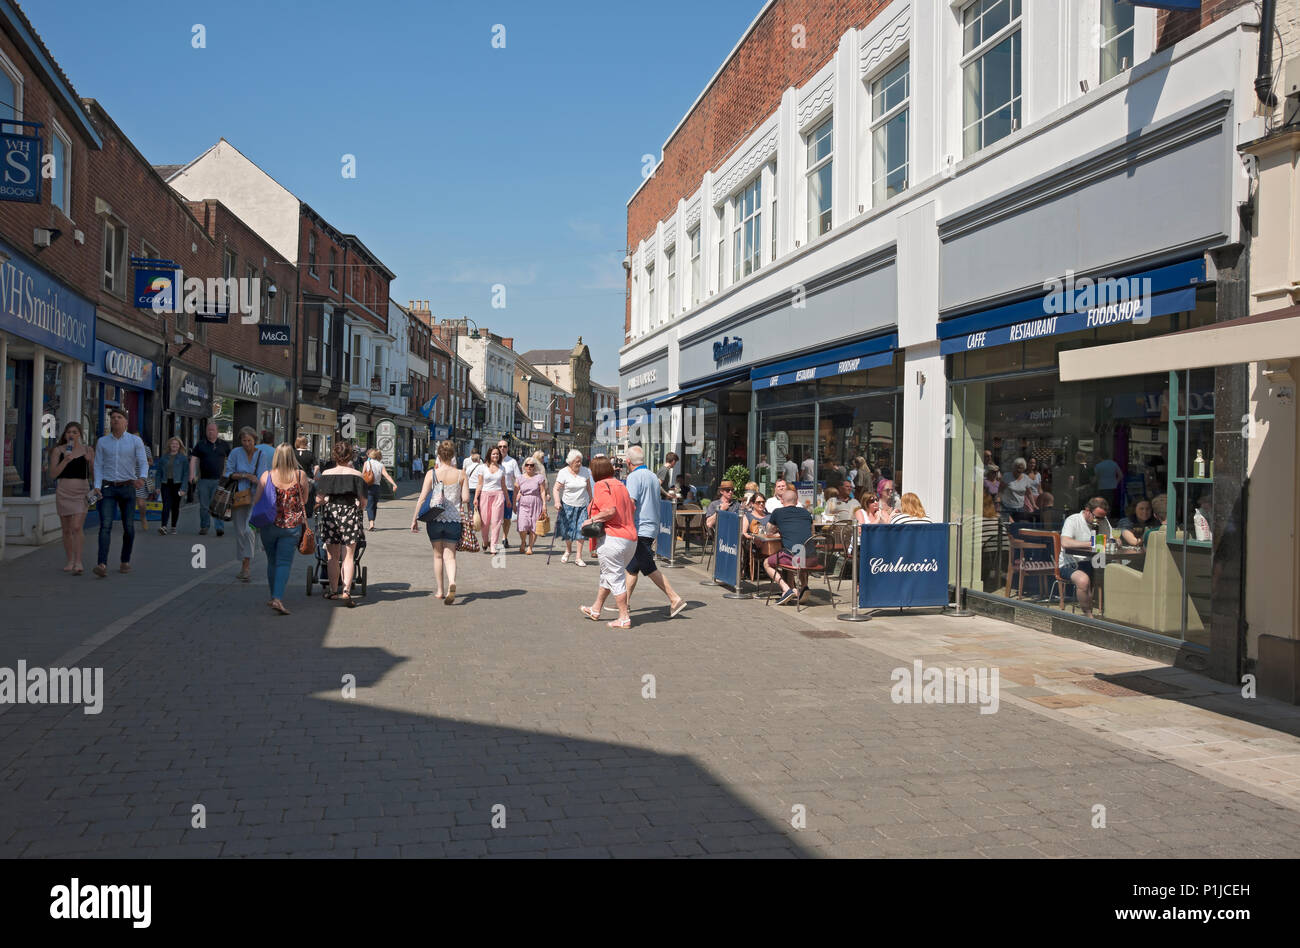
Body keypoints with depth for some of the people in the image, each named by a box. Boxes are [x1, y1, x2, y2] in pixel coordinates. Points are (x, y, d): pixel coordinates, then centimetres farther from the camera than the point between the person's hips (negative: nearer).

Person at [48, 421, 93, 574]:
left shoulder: (87, 451, 5)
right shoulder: (58, 450, 4)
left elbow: (94, 475, 7)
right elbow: (53, 474, -3)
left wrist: (90, 461, -11)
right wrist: (66, 460, -16)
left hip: (81, 492, -2)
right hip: (63, 491, 2)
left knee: (77, 527, -15)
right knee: (66, 529, 9)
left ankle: (78, 562, -17)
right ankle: (70, 561, 20)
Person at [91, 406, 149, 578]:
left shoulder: (135, 441, 1)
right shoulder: (102, 442, 6)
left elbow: (143, 463, -5)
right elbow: (98, 466, 5)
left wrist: (141, 478, -27)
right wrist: (97, 486, -9)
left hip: (127, 488, 0)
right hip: (108, 488, 0)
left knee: (128, 528, 5)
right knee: (105, 525, -14)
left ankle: (125, 561, 24)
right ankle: (102, 565, -25)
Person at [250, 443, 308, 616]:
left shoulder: (266, 475, -3)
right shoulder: (301, 475, -4)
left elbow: (256, 500, 0)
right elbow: (304, 500, 6)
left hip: (269, 524, 1)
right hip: (292, 525, -1)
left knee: (272, 561, 17)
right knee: (284, 563, -1)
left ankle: (274, 596, 25)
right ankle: (278, 598, -16)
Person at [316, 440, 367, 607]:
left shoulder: (326, 474, 0)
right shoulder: (356, 475, -1)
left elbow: (319, 499, -2)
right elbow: (362, 501, -1)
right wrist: (360, 509, 20)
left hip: (330, 514, 1)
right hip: (350, 514, -1)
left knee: (332, 556, 13)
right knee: (348, 556, 2)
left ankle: (334, 591, 21)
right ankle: (345, 591, -12)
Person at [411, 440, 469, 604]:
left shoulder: (431, 474, -5)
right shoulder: (461, 474, -3)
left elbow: (422, 499, -7)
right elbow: (466, 499, -6)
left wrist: (414, 519, 0)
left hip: (434, 518, 0)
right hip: (454, 520, 0)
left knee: (438, 555, 16)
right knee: (450, 555, 4)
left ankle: (439, 591, 23)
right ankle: (452, 583, -23)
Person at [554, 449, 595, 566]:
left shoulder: (585, 471, 2)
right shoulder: (563, 473, -8)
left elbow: (588, 487, 15)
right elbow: (556, 488, -11)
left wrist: (591, 500, 17)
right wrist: (557, 502, -25)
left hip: (582, 506, 2)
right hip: (567, 505, -1)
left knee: (581, 530, -8)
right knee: (567, 530, 7)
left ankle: (578, 556, -1)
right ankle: (568, 550, 35)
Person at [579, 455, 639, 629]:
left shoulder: (601, 485, -9)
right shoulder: (620, 485, 17)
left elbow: (610, 510, -22)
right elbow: (632, 509, 19)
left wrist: (592, 520, -12)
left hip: (612, 538, -9)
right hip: (631, 538, 9)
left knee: (615, 578, -2)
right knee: (607, 575, 20)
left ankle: (624, 618, 0)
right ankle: (595, 610, 32)